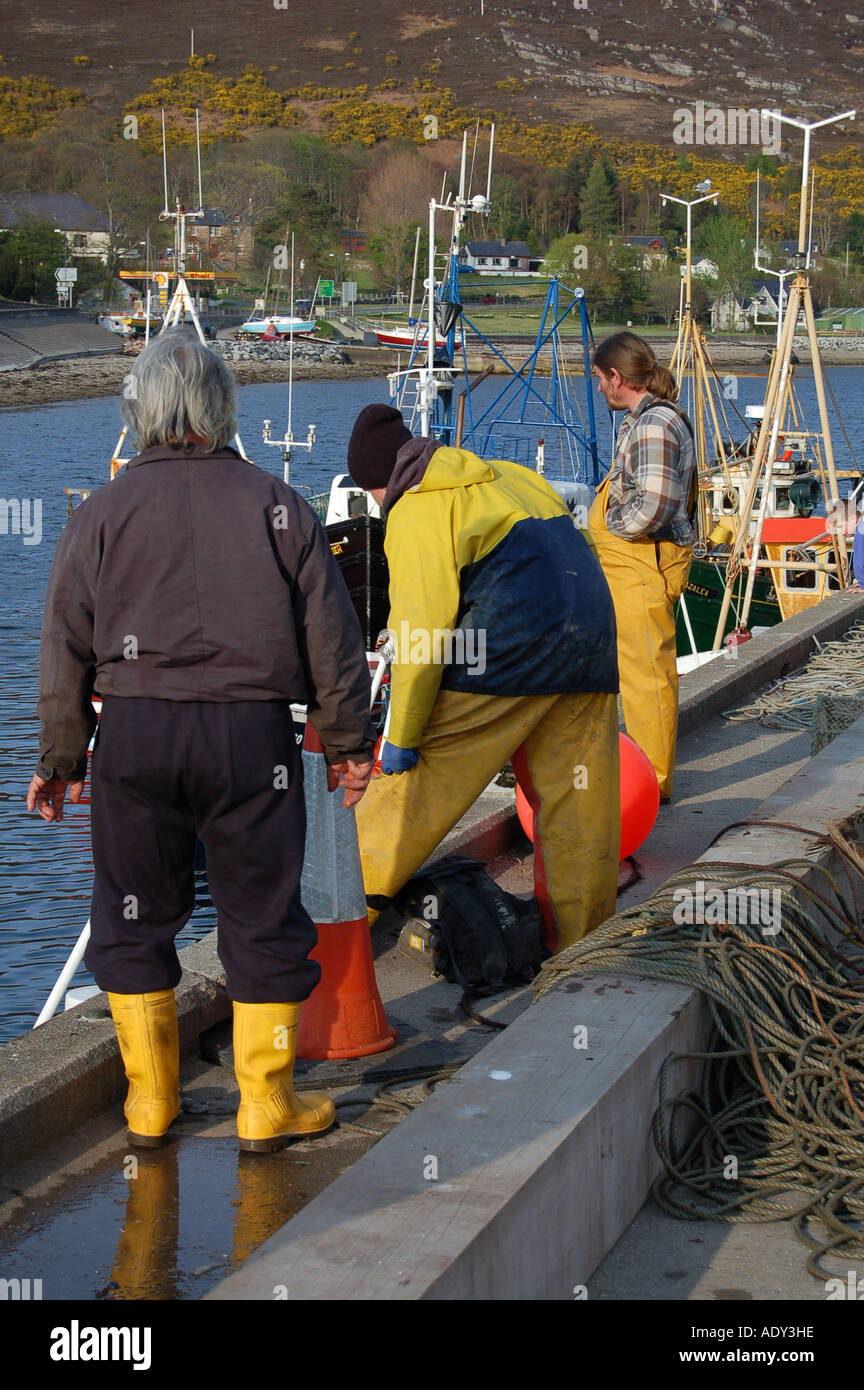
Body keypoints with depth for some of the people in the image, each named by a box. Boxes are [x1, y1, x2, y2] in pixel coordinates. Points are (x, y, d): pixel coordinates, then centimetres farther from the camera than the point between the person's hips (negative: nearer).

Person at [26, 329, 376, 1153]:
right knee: (261, 915, 7)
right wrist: (347, 742, 14)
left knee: (134, 915, 13)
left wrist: (59, 760, 14)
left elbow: (66, 651, 5)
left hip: (132, 731, 1)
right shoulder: (277, 506, 4)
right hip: (251, 734, 0)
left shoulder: (101, 515, 3)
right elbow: (330, 635, 5)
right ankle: (265, 1107, 13)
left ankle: (149, 1101, 19)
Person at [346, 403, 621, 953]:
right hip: (592, 641, 7)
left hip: (506, 649, -7)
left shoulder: (417, 511, -3)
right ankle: (579, 944, 15)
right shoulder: (514, 477, 22)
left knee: (421, 773, 4)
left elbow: (422, 627, -10)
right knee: (577, 803, 10)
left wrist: (401, 736, -6)